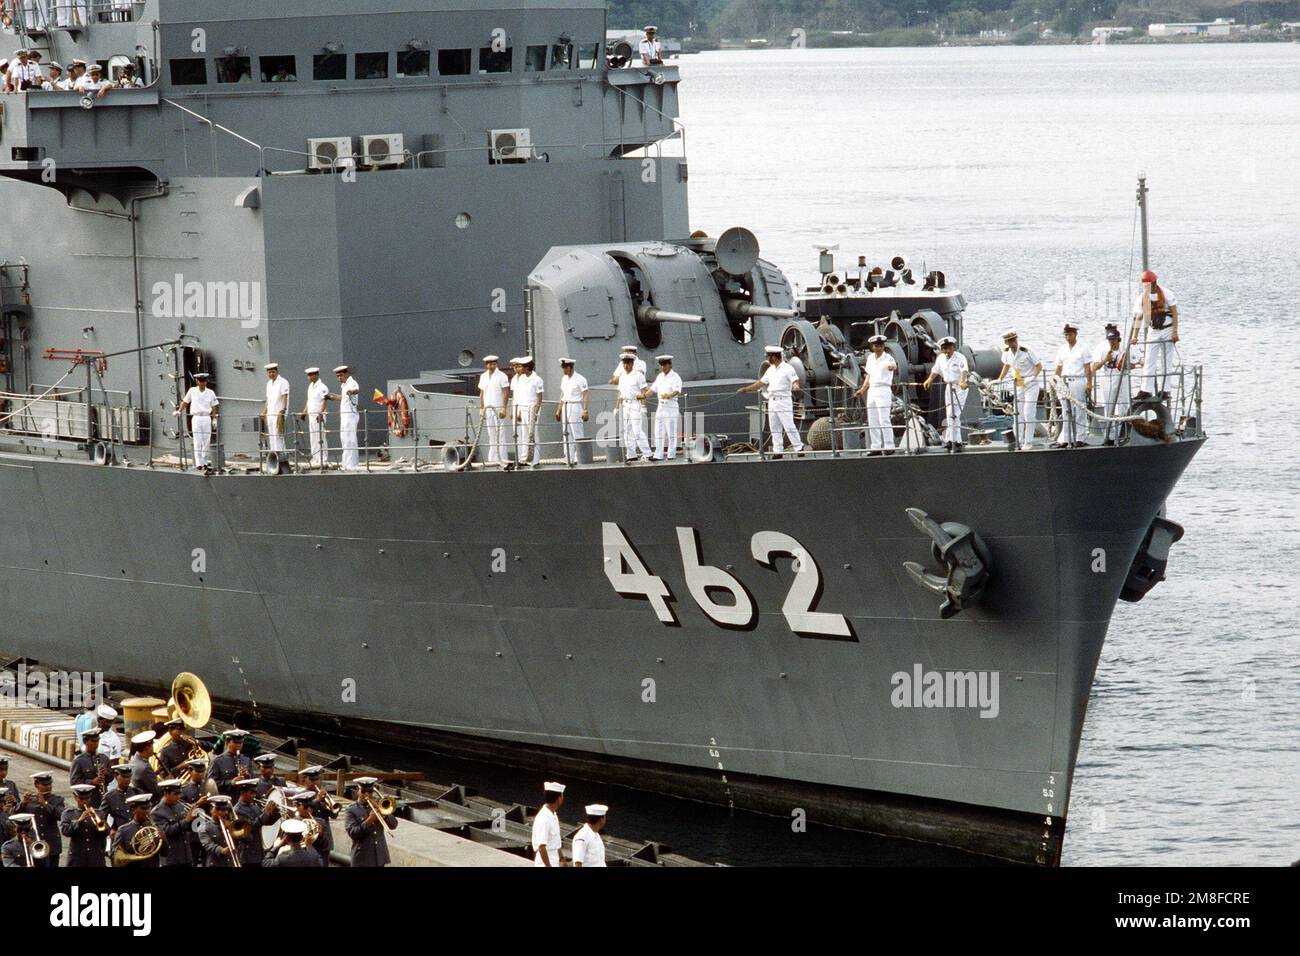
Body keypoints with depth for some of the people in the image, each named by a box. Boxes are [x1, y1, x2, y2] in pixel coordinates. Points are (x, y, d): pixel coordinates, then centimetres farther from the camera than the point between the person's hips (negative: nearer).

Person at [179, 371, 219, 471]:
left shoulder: (210, 393, 5)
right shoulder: (192, 391, 3)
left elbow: (214, 407, 7)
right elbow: (185, 402, 11)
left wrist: (214, 419, 3)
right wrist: (179, 411, 2)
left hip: (207, 418, 1)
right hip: (196, 418, -1)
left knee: (207, 442, 3)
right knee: (197, 442, -5)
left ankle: (205, 462, 12)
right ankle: (199, 463, -5)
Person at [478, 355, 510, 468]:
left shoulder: (502, 376, -3)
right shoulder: (483, 377, 14)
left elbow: (506, 393, -6)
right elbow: (482, 394, 17)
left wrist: (504, 408, -14)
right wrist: (481, 409, 11)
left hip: (498, 408, -5)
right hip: (487, 408, 5)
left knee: (500, 434, -8)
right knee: (491, 435, 4)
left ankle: (503, 458, -7)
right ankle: (493, 459, 5)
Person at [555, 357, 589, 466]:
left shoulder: (580, 379, -8)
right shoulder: (564, 379, 14)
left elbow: (586, 395, -10)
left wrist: (585, 410, -17)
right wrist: (559, 410, 17)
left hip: (576, 407, -7)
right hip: (565, 407, 7)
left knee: (578, 435, -9)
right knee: (567, 435, 6)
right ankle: (569, 459, 10)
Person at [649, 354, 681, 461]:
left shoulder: (675, 377, -8)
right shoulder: (660, 377, 15)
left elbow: (677, 390, -22)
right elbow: (653, 388, 21)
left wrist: (669, 395, -41)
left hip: (671, 405, -7)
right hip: (660, 406, 7)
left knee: (671, 432, -4)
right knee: (659, 432, 5)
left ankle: (671, 455, 2)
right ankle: (658, 455, 8)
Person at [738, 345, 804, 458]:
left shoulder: (787, 368, -7)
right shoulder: (770, 370, 16)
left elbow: (795, 380, -17)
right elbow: (761, 383, 23)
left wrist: (795, 386, -40)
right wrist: (746, 389, 23)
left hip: (784, 401, -8)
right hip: (772, 401, 8)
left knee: (789, 426, -11)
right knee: (774, 428, 6)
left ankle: (799, 447, -5)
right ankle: (778, 451, 8)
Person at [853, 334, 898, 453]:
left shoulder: (888, 358, -8)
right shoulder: (870, 358, 14)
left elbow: (893, 365, -32)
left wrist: (892, 366, -55)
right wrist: (863, 390, 25)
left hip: (884, 390, -7)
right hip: (871, 390, 7)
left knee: (884, 420, -11)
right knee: (872, 421, 7)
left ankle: (889, 446, -9)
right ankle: (876, 447, 12)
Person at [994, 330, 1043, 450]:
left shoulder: (1026, 351, -18)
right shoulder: (1006, 352, -1)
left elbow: (1039, 365, -11)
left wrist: (1033, 377, -24)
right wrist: (1000, 379, 12)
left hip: (1031, 385, -6)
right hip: (1018, 385, 6)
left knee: (1028, 413, -11)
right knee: (1018, 414, 5)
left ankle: (1028, 442, -8)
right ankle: (1019, 442, 10)